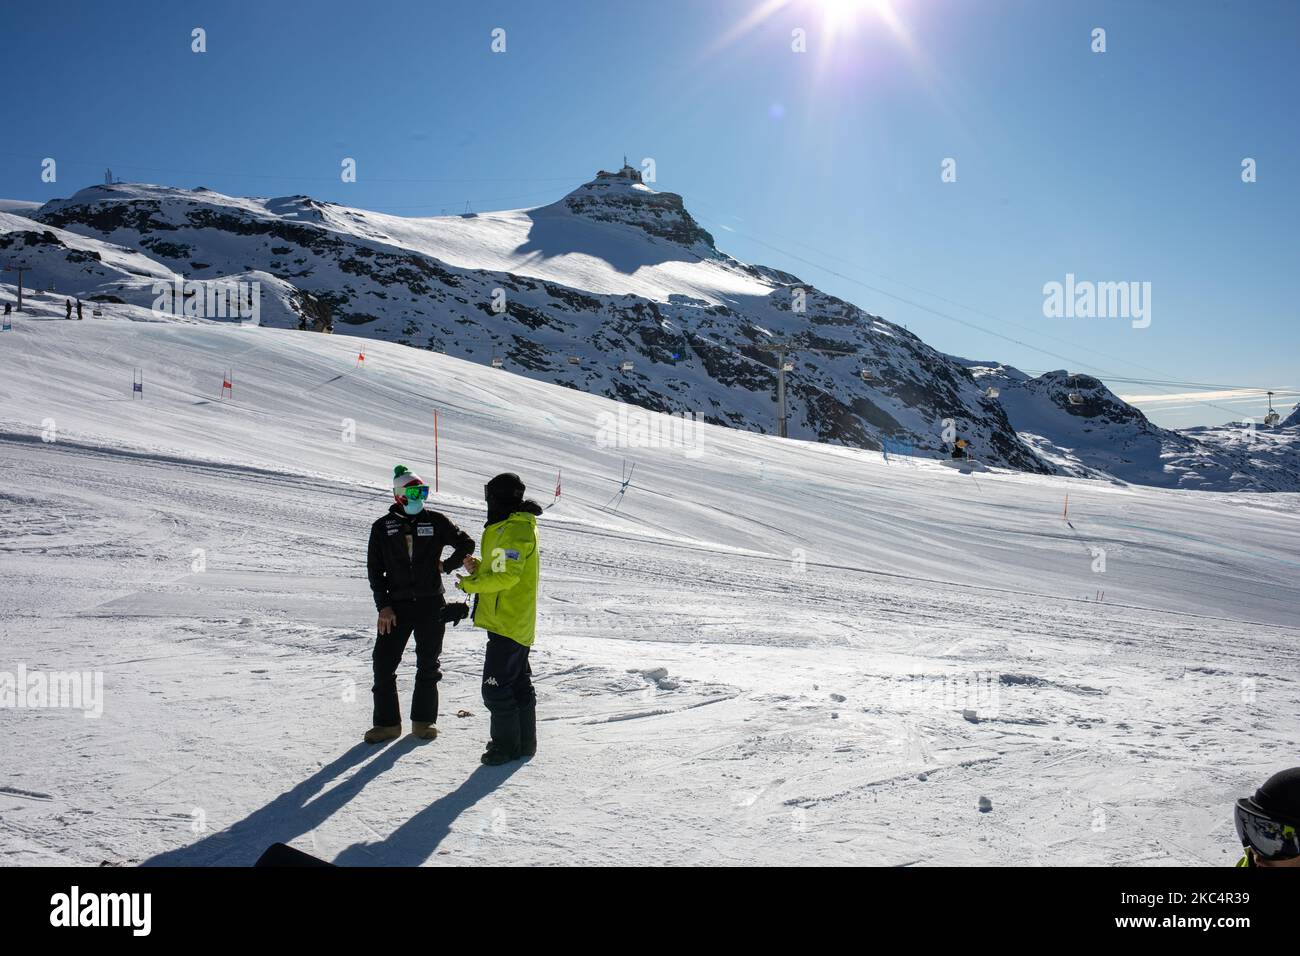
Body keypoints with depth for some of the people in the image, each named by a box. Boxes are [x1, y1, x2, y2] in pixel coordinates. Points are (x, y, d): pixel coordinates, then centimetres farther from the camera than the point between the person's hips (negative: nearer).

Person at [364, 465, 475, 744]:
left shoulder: (436, 521, 2)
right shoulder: (383, 527, 2)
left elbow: (466, 544, 12)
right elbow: (374, 569, 2)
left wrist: (446, 566, 0)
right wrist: (383, 605, -6)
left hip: (431, 605, 0)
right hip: (396, 605, 0)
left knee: (428, 665, 7)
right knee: (383, 664, -4)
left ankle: (423, 720, 20)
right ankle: (387, 723, 9)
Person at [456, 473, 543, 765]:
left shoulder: (512, 531, -18)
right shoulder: (521, 526, 15)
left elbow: (507, 576, -24)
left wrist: (469, 584, -13)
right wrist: (479, 569, 5)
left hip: (507, 623, -11)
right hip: (519, 623, 11)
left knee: (496, 686, -5)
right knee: (519, 683, 16)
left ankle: (507, 745, 3)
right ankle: (524, 742, 25)